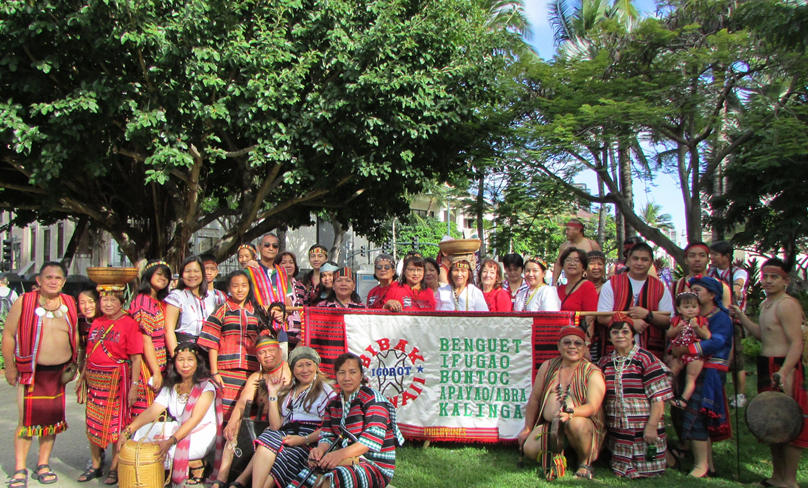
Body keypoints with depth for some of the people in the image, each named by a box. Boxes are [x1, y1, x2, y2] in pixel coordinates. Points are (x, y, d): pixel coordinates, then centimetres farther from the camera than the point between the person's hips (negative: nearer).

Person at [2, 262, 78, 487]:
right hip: (31, 372, -4)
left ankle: (43, 465, 22)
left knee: (53, 418, 9)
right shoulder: (23, 303, -7)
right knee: (26, 420, -3)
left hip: (59, 372, 4)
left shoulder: (69, 304, 4)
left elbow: (75, 334, 15)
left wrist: (73, 364, 10)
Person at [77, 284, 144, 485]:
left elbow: (136, 358, -11)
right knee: (92, 423, 12)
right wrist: (82, 379, 13)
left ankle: (114, 468, 13)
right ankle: (95, 465, 25)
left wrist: (134, 386, -14)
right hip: (93, 378, 6)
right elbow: (89, 354, 15)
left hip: (116, 379, -6)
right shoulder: (97, 323, 10)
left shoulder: (129, 324, -9)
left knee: (116, 425, 1)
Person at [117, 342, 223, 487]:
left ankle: (196, 465, -1)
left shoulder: (206, 386, -12)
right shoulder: (170, 387, 6)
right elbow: (151, 412, -4)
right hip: (179, 429, 7)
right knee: (140, 433, -7)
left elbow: (195, 419, -22)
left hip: (203, 434, -7)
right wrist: (127, 432, -19)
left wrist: (171, 441, -33)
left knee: (161, 452, -27)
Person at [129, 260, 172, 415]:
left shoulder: (161, 303, 18)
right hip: (147, 365, -8)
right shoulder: (143, 300, -8)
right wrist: (156, 372, -16)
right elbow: (145, 340, -14)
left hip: (161, 365, 8)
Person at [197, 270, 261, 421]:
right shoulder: (222, 311, 3)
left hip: (251, 372, 3)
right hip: (227, 373, -3)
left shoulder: (255, 312, 13)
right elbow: (211, 343, -1)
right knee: (226, 415, -7)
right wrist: (214, 373, -7)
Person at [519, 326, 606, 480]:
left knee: (576, 424, -38)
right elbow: (534, 399, 12)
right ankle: (556, 457, 9)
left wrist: (570, 413, -36)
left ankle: (585, 464, -9)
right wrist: (527, 428, 11)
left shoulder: (593, 373, -4)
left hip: (582, 422, -2)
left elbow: (592, 407, -17)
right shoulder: (548, 367, 7)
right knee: (529, 449, -24)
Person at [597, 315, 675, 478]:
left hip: (644, 429, -5)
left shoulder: (646, 359, -8)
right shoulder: (604, 362, 8)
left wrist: (651, 426, -16)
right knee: (621, 470, 9)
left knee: (649, 470, -1)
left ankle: (667, 456, 26)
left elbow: (659, 397, -12)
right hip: (617, 431, 5)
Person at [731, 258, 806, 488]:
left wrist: (784, 372, -34)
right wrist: (741, 316, 21)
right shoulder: (766, 304, 15)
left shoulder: (787, 305, -15)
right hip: (767, 367, 10)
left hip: (784, 366, -10)